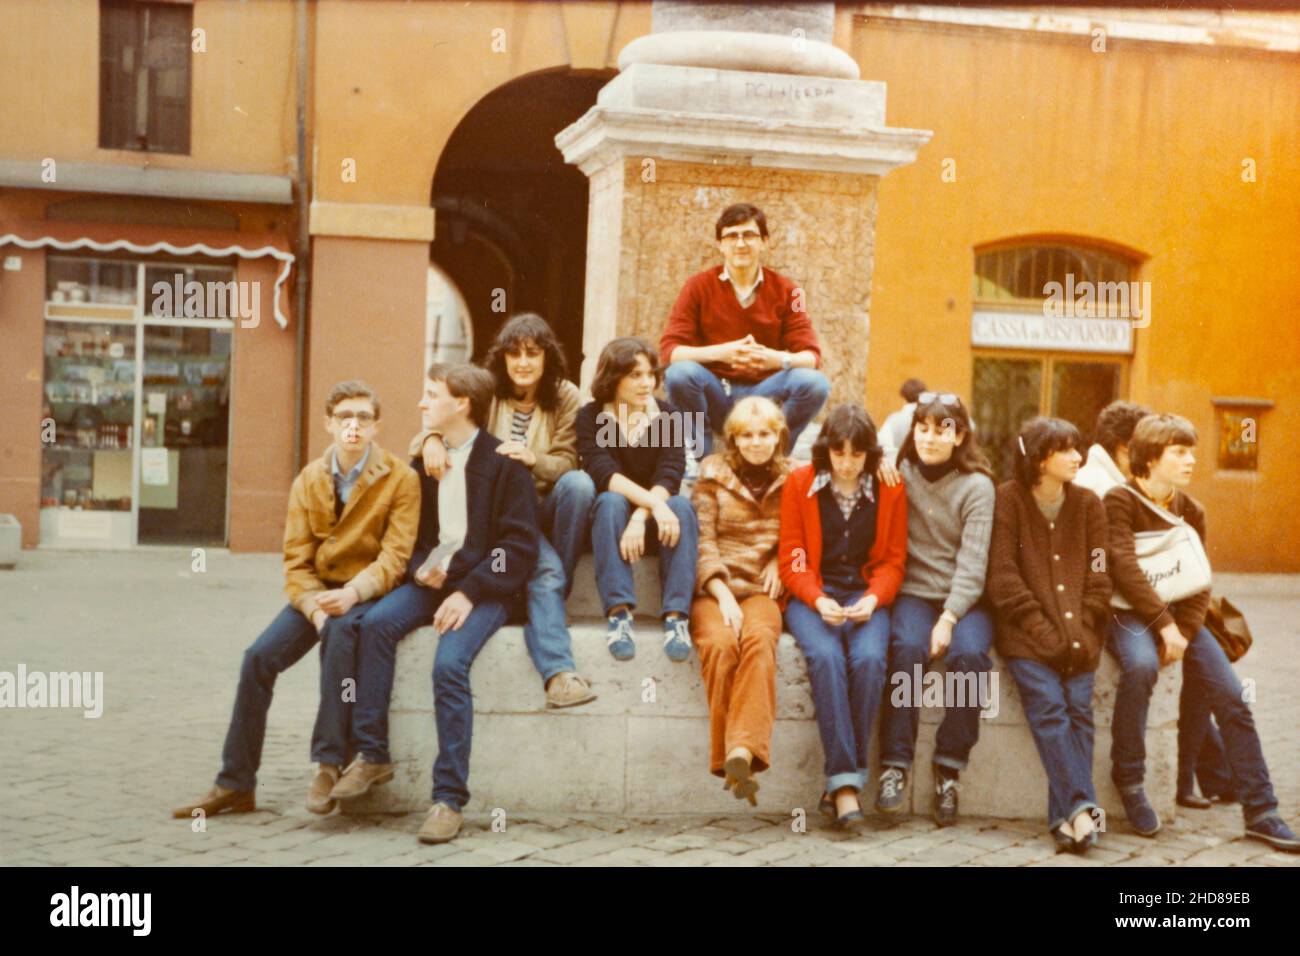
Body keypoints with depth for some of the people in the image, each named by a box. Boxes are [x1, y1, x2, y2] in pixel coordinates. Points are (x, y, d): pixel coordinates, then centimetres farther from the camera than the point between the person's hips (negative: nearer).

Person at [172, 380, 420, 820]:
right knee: (259, 656, -17)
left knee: (341, 629, -37)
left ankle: (330, 762, -29)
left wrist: (352, 593, -30)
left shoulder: (400, 478, -6)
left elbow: (394, 555, -13)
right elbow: (296, 558, 3)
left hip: (368, 594, -4)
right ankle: (235, 784, -6)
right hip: (317, 591, 4)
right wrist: (313, 606, -16)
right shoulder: (309, 479, 6)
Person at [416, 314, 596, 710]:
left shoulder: (566, 397, 3)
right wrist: (431, 439, -31)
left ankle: (561, 585, -18)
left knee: (579, 483, -32)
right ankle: (557, 670, -41)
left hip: (546, 509, 2)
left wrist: (533, 459, -28)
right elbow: (439, 422, -5)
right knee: (545, 569, -31)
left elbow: (567, 463, -6)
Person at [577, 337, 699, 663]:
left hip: (656, 517, 1)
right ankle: (618, 613, -40)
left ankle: (676, 616, -38)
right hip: (609, 520, -1)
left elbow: (670, 474, -13)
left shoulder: (668, 415, 0)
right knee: (611, 502, -33)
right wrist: (653, 503, -35)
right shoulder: (590, 417, -4)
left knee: (682, 507, -30)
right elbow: (602, 472, -20)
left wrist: (641, 517, -32)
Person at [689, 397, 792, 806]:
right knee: (720, 643, -34)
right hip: (713, 588, -1)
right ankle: (728, 756, -33)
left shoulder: (793, 480, 15)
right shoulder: (713, 473, 9)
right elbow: (702, 541, 0)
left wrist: (781, 560, -1)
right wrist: (724, 595, -14)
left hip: (762, 590, 1)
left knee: (759, 639, -35)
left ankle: (743, 751, -47)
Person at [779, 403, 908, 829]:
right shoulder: (799, 484, 3)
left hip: (866, 596, 1)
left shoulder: (890, 490, 6)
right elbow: (791, 561, 2)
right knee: (826, 656, -32)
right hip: (812, 596, -1)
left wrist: (873, 599, -13)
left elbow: (893, 561, 7)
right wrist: (819, 601, -15)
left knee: (870, 658, -31)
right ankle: (845, 781, -33)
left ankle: (843, 780, -23)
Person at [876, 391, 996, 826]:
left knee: (970, 653, -31)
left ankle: (949, 770, -20)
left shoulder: (976, 486, 0)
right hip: (914, 593, 1)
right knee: (907, 648, -31)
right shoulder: (899, 475, 8)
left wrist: (949, 618, -20)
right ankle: (895, 765, -26)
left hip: (964, 598, -1)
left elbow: (972, 562, -9)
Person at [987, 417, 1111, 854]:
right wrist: (1042, 629, -12)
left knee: (1078, 707, -16)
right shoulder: (1009, 499, 2)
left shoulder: (1087, 503, 13)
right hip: (1027, 630, -3)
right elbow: (1003, 574, -5)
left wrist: (1081, 629, -5)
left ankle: (1065, 818, -20)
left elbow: (1098, 573, 9)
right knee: (1048, 704, -22)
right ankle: (1081, 808, -28)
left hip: (1077, 632, 3)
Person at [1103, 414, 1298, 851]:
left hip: (1178, 613, 6)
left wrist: (1182, 633, -12)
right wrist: (1164, 625, -24)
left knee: (1231, 696, -10)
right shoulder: (1120, 500, -8)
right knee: (1140, 665, -38)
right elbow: (1124, 567, -18)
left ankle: (1261, 813, -4)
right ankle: (1128, 778, -18)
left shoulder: (1190, 511, 10)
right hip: (1129, 612, -6)